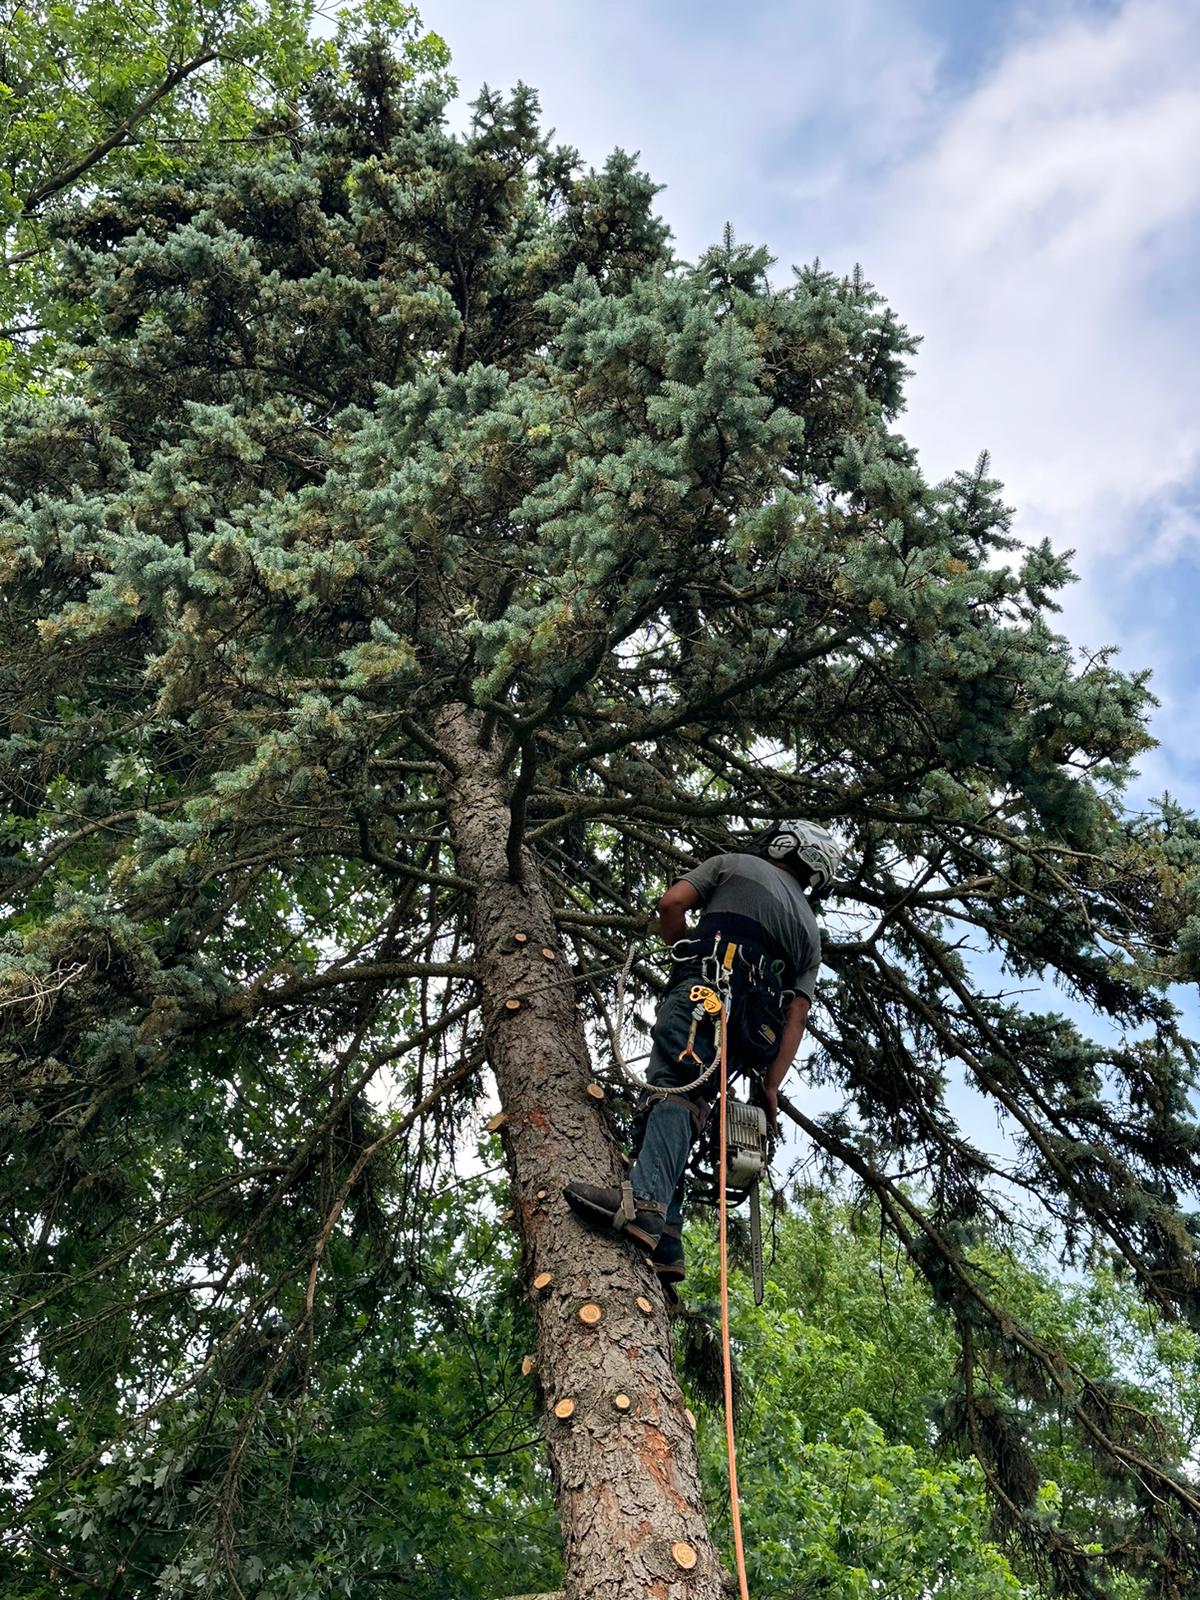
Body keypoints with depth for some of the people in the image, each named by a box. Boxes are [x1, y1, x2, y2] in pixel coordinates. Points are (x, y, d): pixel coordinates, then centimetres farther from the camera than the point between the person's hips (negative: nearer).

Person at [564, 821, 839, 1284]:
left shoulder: (735, 864, 22)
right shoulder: (809, 931, 32)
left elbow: (671, 903, 6)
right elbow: (796, 1016, 20)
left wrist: (684, 955, 24)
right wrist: (771, 1085, 16)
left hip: (704, 992, -5)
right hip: (752, 1027, 5)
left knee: (673, 1092, -24)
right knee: (684, 1108, 1)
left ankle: (642, 1200, -47)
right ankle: (663, 1244, -14)